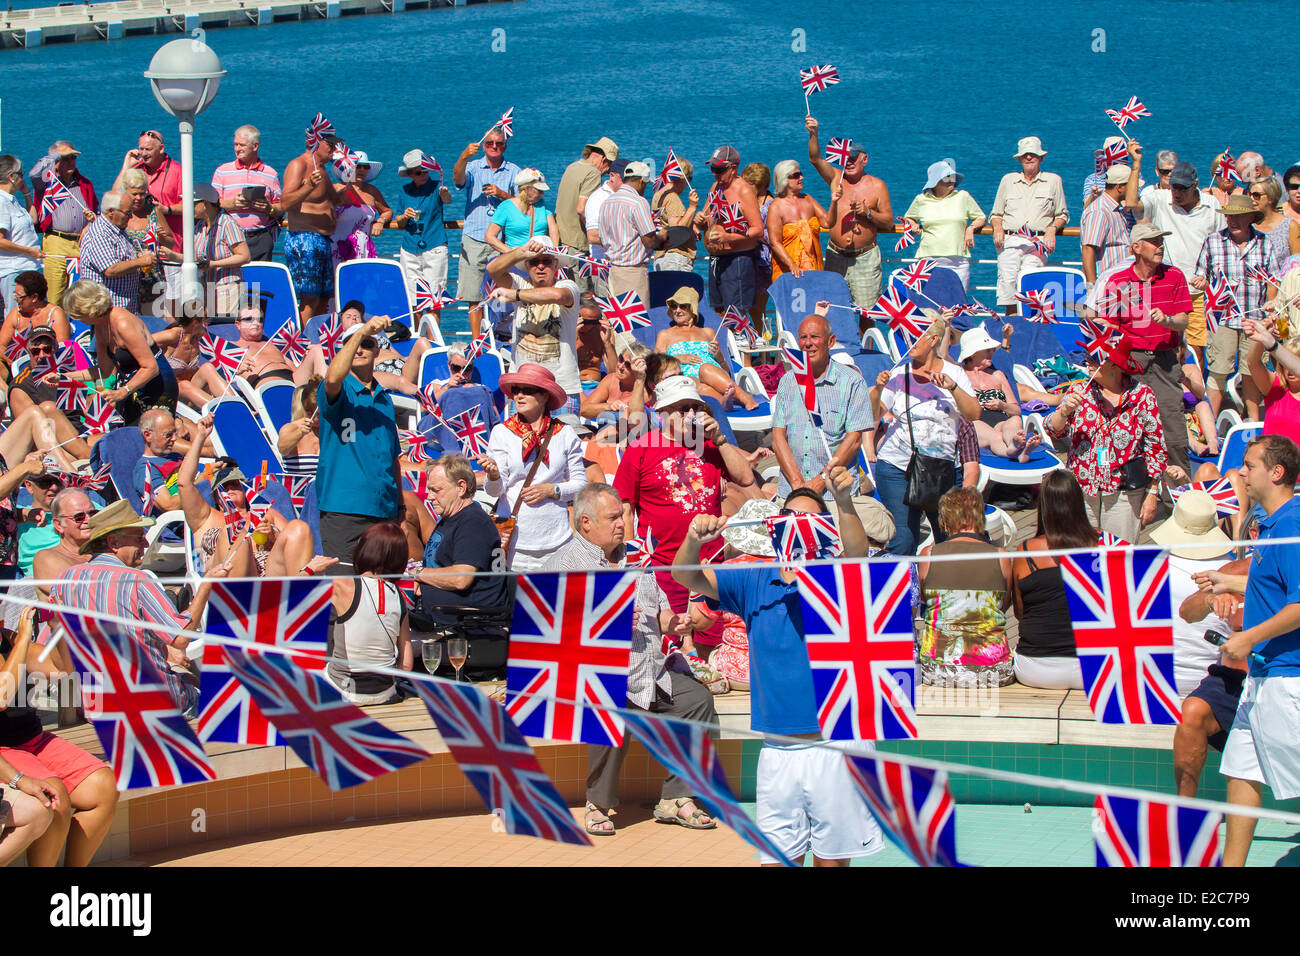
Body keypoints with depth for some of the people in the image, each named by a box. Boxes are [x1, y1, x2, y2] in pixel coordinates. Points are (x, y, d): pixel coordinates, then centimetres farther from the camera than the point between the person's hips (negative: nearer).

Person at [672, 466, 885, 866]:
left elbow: (857, 556, -19)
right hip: (776, 754, 3)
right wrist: (694, 540, -17)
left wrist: (844, 502, -37)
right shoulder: (754, 581, 11)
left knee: (832, 859, 2)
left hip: (833, 747, -2)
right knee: (776, 859, 3)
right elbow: (685, 576, 6)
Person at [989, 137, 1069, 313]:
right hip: (1010, 240, 2)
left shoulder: (1053, 180, 18)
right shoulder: (1008, 180, 23)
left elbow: (1062, 215, 20)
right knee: (1007, 279, -19)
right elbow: (995, 214, 24)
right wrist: (997, 227, 3)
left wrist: (1052, 228, -1)